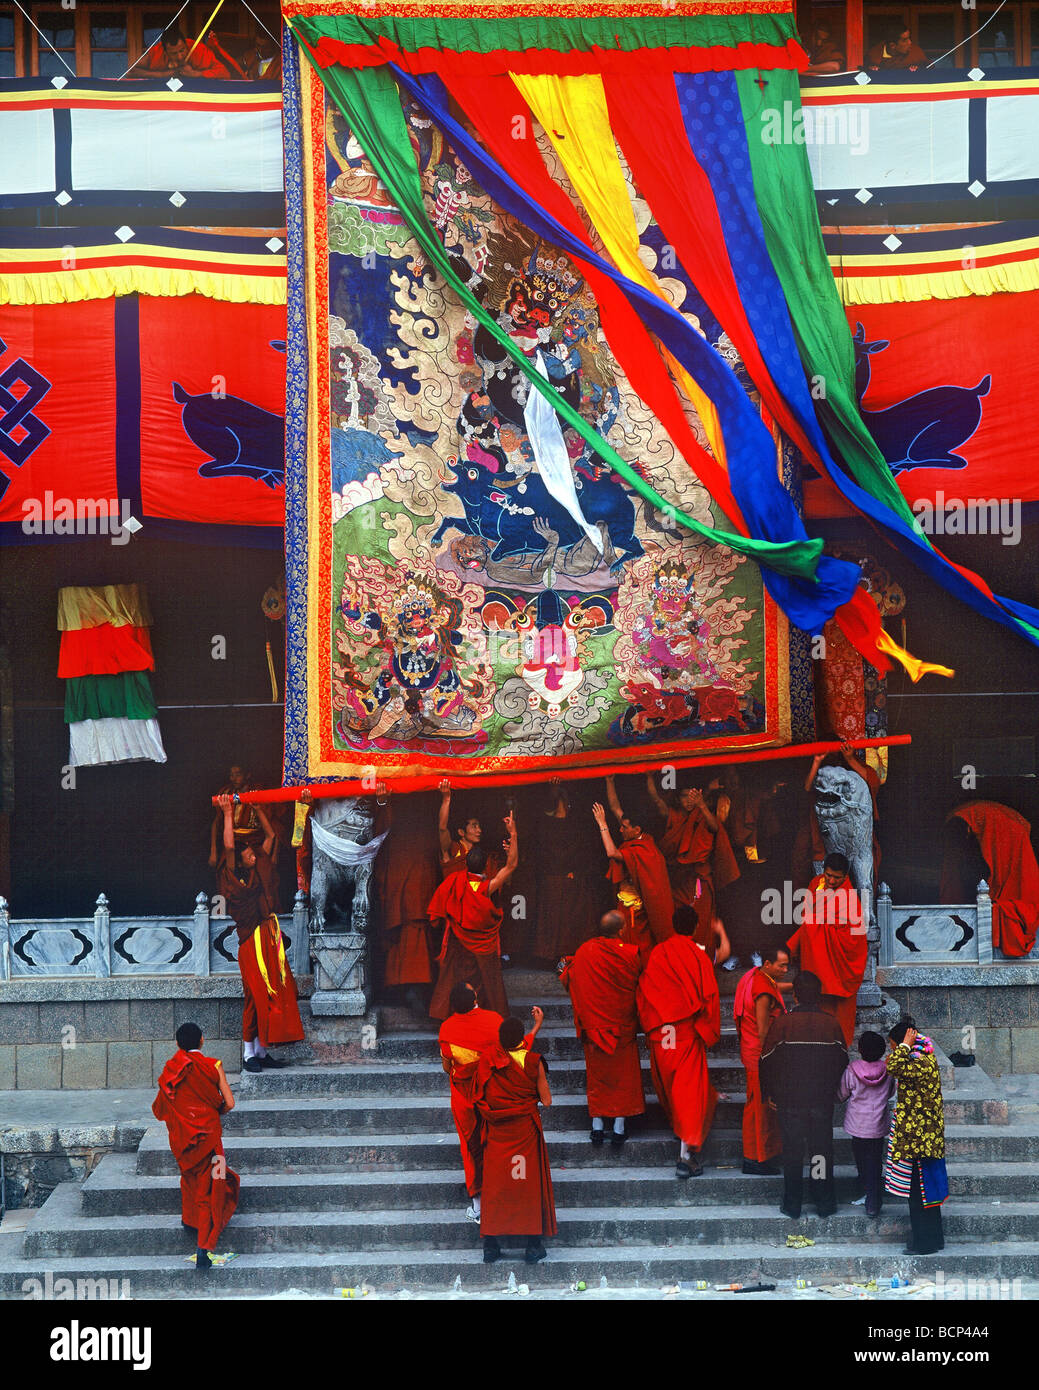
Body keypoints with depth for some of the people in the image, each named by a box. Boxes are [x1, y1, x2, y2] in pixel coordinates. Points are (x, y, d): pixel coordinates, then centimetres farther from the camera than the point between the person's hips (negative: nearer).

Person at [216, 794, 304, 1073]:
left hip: (270, 937, 7)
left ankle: (261, 1051, 14)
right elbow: (228, 846, -22)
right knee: (255, 996, -5)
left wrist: (257, 808, 12)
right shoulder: (235, 878, -9)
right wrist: (227, 814, -18)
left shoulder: (260, 870, 10)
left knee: (274, 994, 7)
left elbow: (270, 835, 18)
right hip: (252, 941, -7)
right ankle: (249, 1054, 2)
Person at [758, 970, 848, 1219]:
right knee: (821, 1148, 11)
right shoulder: (831, 1023, -3)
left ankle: (792, 1205, 10)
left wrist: (768, 1092, 5)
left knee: (792, 1151, 6)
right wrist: (833, 1089, 19)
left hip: (789, 1099, -1)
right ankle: (824, 1202, 14)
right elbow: (843, 1061, 5)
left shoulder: (784, 1022, -9)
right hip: (823, 1099, 1)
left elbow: (767, 1060, -6)